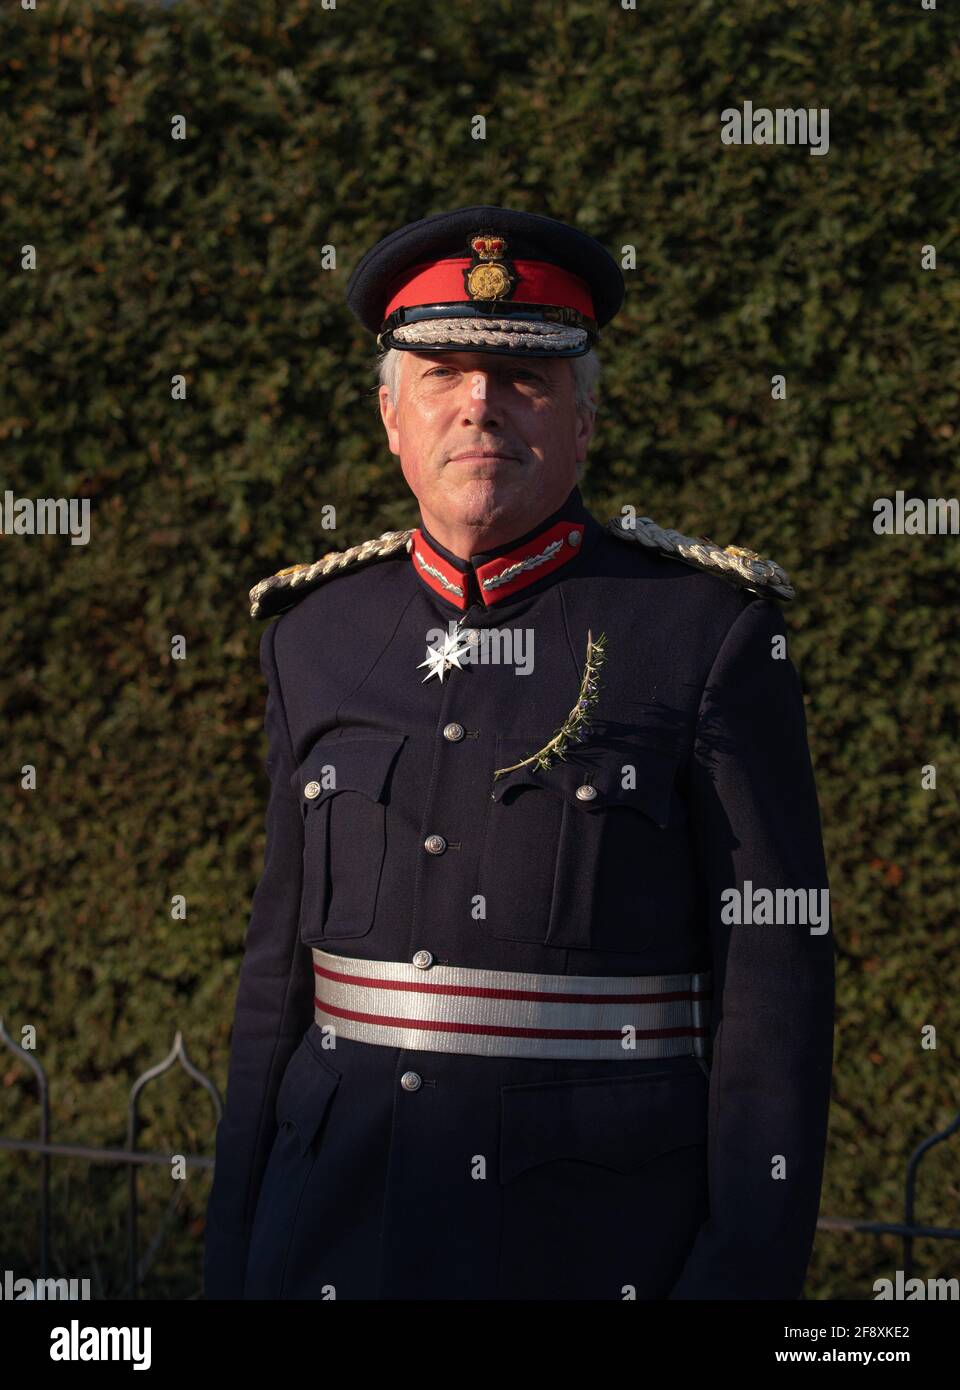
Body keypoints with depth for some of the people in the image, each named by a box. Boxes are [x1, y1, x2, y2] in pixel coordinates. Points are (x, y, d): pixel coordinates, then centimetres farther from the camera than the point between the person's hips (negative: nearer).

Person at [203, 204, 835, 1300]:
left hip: (607, 1240, -3)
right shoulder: (320, 636, 7)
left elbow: (774, 977, -7)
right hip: (344, 1230, 4)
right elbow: (285, 966, 11)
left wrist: (748, 1273, -12)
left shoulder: (709, 631, -5)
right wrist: (234, 1259, 9)